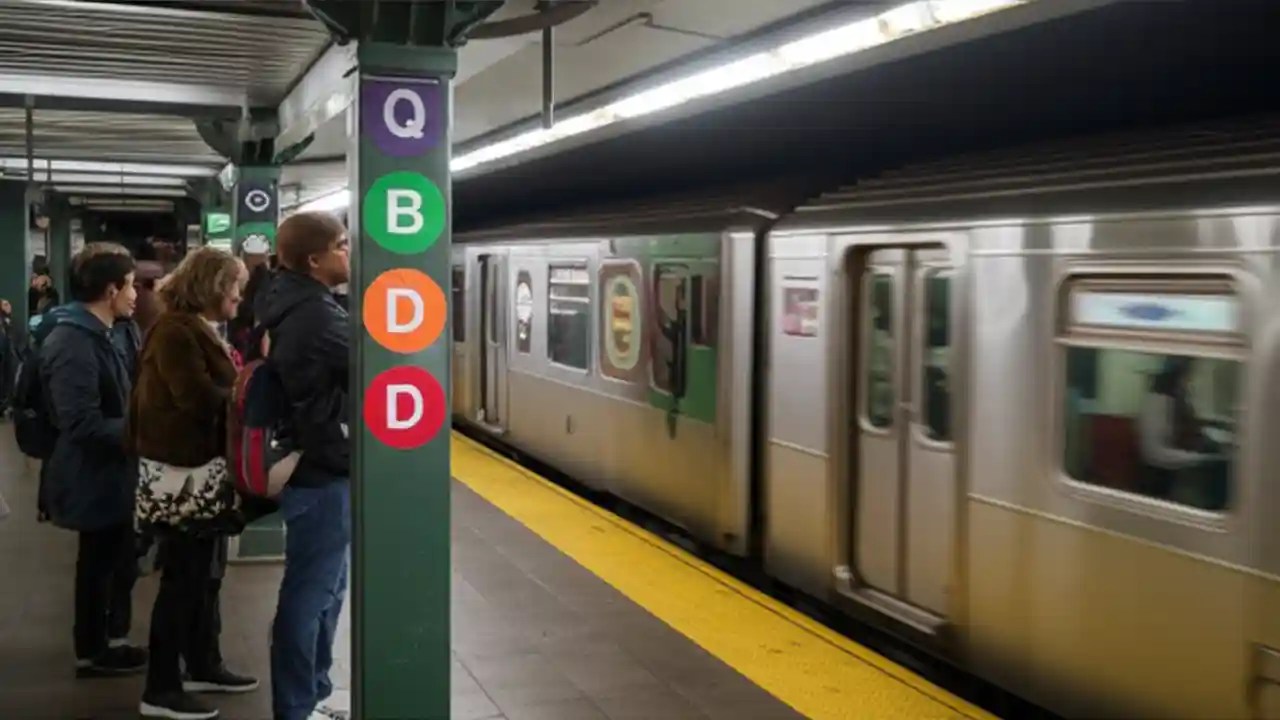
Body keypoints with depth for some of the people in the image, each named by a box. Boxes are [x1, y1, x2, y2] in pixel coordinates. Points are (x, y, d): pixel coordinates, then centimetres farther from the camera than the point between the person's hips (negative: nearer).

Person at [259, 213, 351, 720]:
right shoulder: (316, 314, -21)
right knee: (311, 591, 0)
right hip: (323, 472, -11)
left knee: (324, 586, 19)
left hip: (313, 463, 11)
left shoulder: (293, 304, 11)